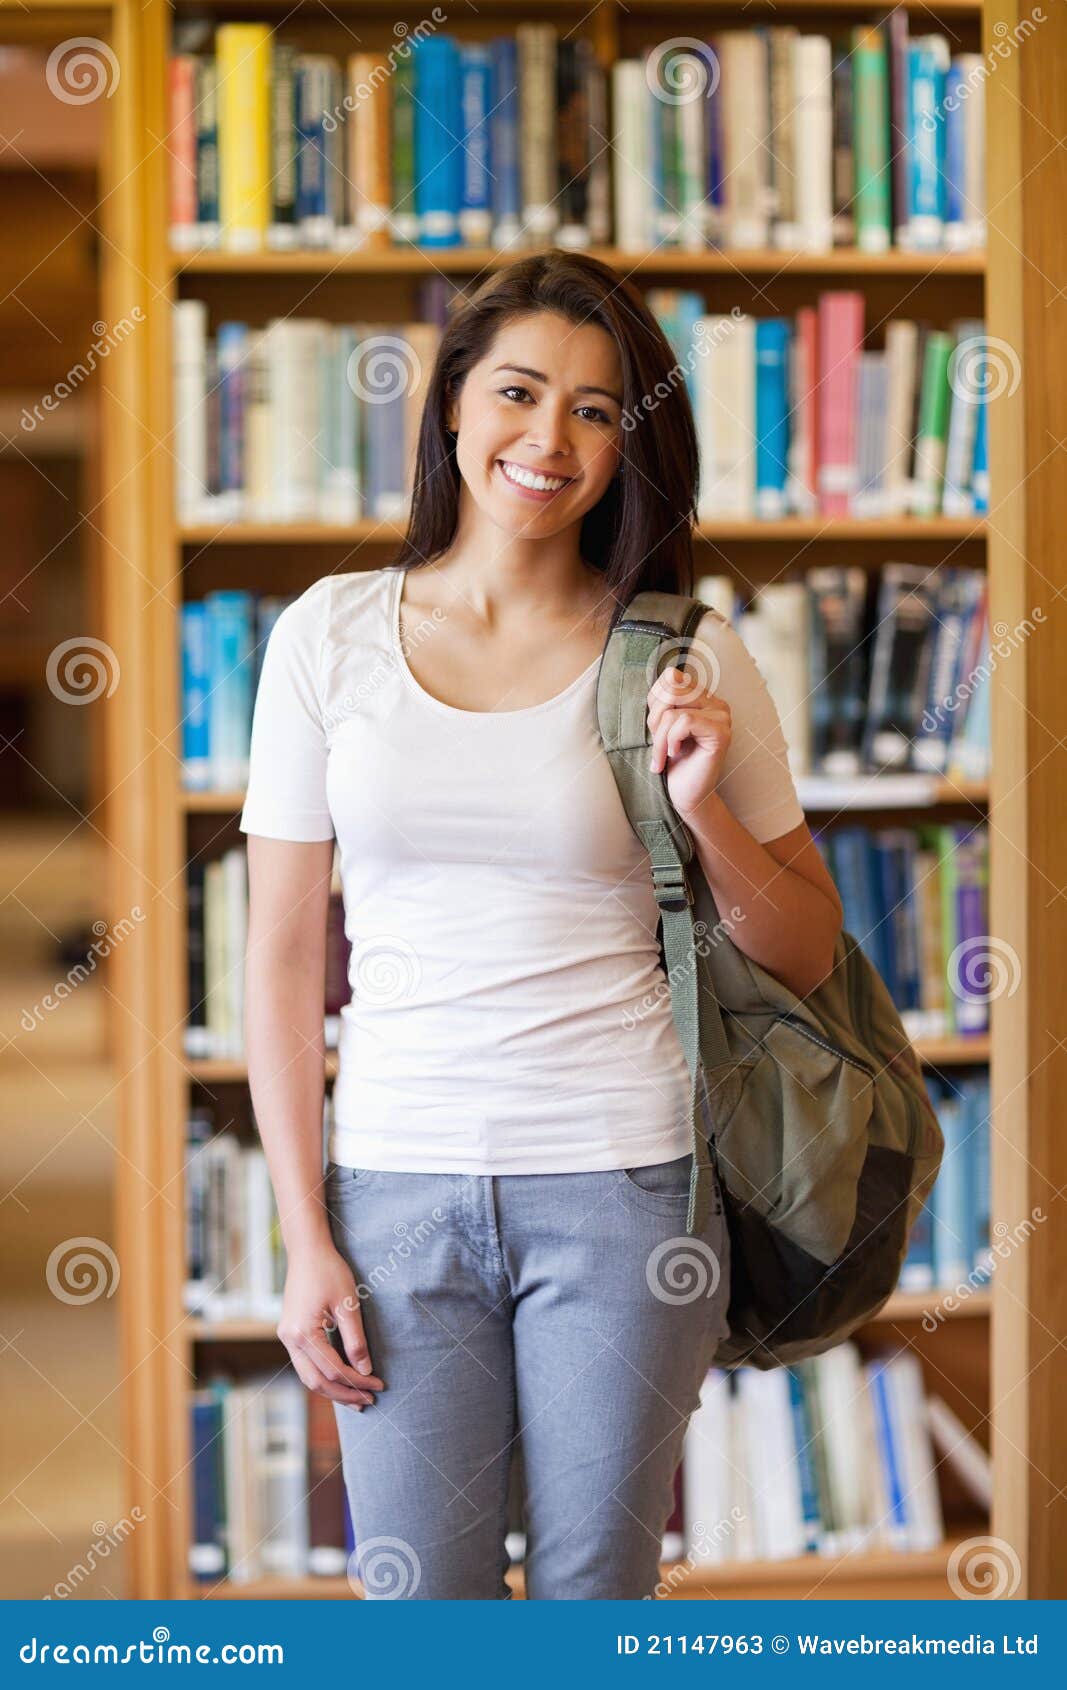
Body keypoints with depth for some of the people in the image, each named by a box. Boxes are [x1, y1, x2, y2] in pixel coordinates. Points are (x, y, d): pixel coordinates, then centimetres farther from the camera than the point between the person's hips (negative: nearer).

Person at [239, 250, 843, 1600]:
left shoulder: (687, 658, 0)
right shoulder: (331, 632, 2)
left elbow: (806, 957, 7)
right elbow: (283, 955, 3)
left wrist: (708, 813, -12)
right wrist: (305, 1237, -1)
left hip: (624, 1183, 0)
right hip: (397, 1182, 1)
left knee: (597, 1587, 7)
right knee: (414, 1598, 6)